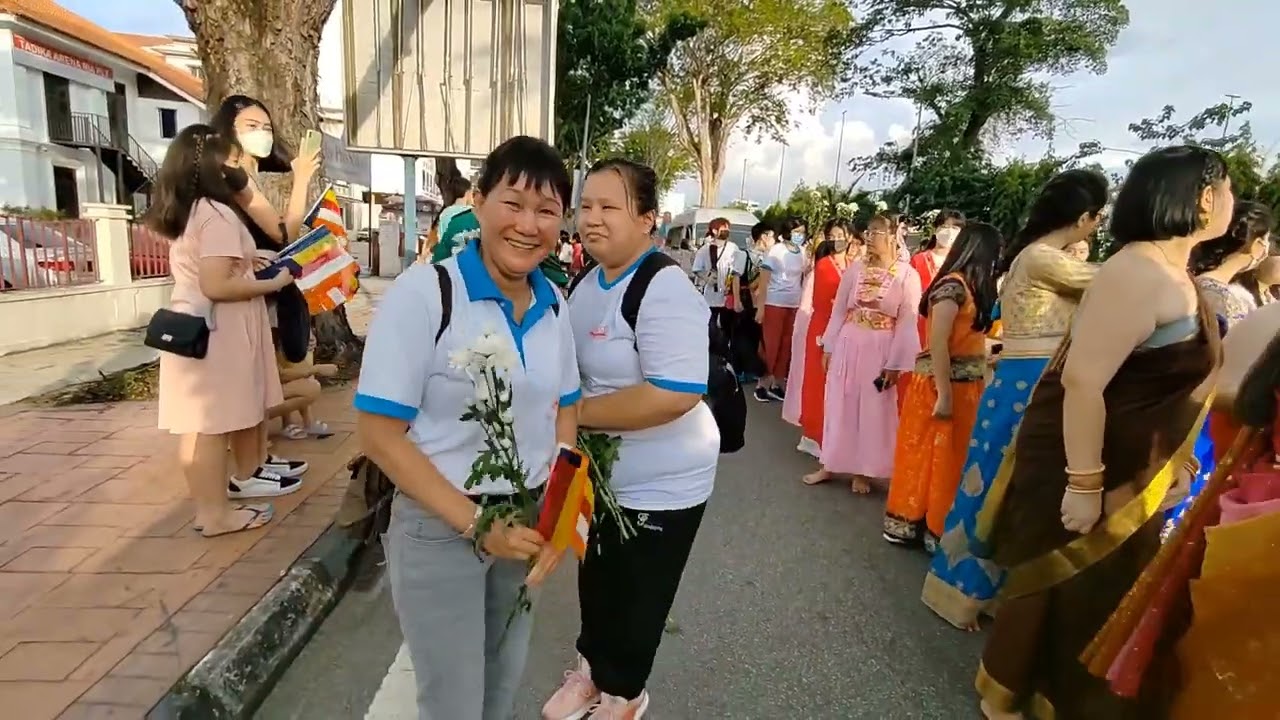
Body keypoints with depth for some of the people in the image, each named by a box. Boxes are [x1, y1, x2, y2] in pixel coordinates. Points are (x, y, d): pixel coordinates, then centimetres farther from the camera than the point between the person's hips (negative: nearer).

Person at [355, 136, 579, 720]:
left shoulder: (553, 304, 0)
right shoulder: (424, 292, -18)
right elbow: (378, 433, -18)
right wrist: (476, 524, -20)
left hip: (526, 523, 5)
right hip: (440, 529, -5)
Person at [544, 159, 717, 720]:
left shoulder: (665, 289, -25)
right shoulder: (588, 284, 3)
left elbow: (674, 395, -34)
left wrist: (576, 412, -25)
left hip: (659, 485, -8)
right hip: (601, 471, 8)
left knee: (635, 600, 15)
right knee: (595, 580, 26)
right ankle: (593, 666, 53)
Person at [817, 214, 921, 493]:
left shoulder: (907, 275, -6)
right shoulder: (855, 269, 3)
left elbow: (907, 324, -8)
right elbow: (838, 311, 7)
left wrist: (895, 363, -12)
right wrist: (828, 347, 4)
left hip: (881, 349, -3)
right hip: (847, 344, 3)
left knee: (873, 410, 7)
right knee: (839, 406, 10)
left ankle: (862, 471, 21)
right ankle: (830, 463, 24)